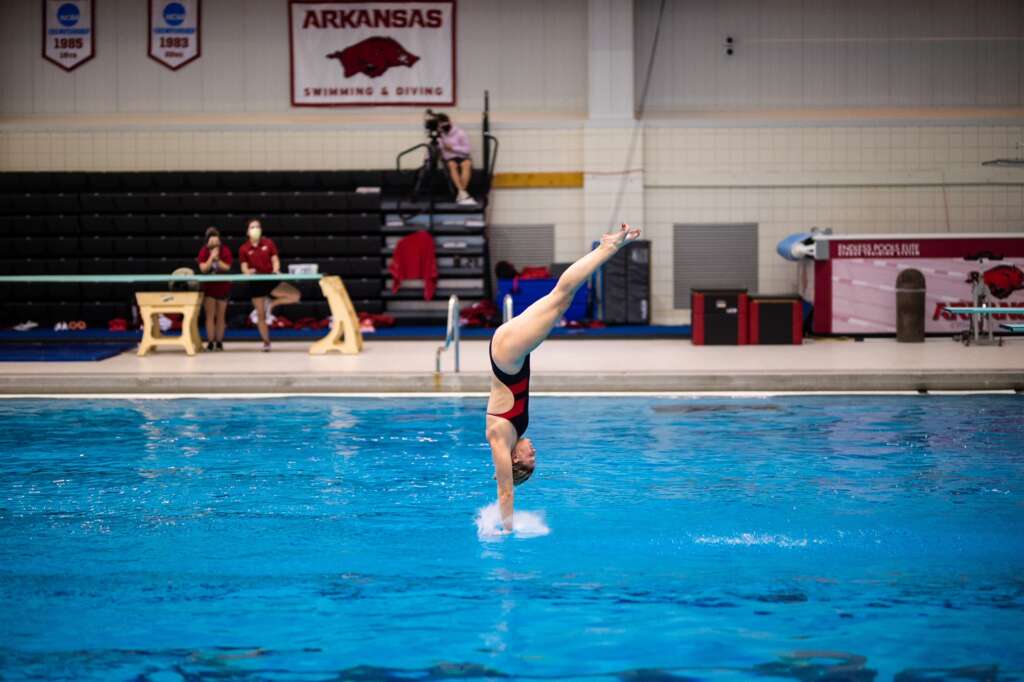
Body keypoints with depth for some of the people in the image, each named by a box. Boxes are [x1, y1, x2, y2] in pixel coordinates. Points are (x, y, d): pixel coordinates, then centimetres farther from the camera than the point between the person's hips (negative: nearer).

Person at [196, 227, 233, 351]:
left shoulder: (225, 250, -5)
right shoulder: (204, 251, -5)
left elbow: (227, 267, -12)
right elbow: (203, 268, -15)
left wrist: (217, 259, -22)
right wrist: (211, 257, -22)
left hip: (223, 286, 1)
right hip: (209, 287, -1)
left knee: (220, 316, 6)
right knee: (210, 315, -6)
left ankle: (219, 342, 13)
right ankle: (210, 342, -6)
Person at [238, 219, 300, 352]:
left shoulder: (269, 243, 1)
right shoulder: (244, 249, -1)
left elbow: (275, 260, 1)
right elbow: (244, 268, -3)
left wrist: (276, 270, -20)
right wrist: (247, 271, -26)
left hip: (271, 280, 1)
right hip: (256, 283, -1)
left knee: (295, 295, -19)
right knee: (261, 315, 2)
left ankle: (271, 304, 3)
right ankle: (266, 342, 16)